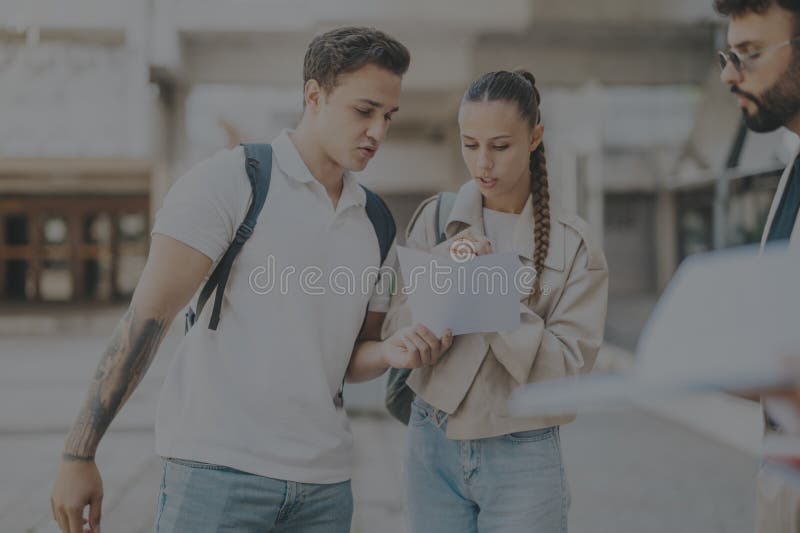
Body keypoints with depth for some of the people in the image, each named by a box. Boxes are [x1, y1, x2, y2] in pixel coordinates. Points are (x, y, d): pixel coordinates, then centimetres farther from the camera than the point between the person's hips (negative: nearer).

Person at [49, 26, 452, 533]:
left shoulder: (374, 224, 11)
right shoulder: (230, 180, -6)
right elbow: (149, 314, -11)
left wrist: (392, 351, -8)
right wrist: (79, 454, -15)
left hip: (325, 481, 6)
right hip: (220, 468, -5)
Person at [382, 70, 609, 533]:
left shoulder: (573, 243, -6)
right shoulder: (436, 219, 1)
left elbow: (566, 370, -12)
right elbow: (397, 336, -2)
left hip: (522, 458, -2)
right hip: (433, 445, 2)